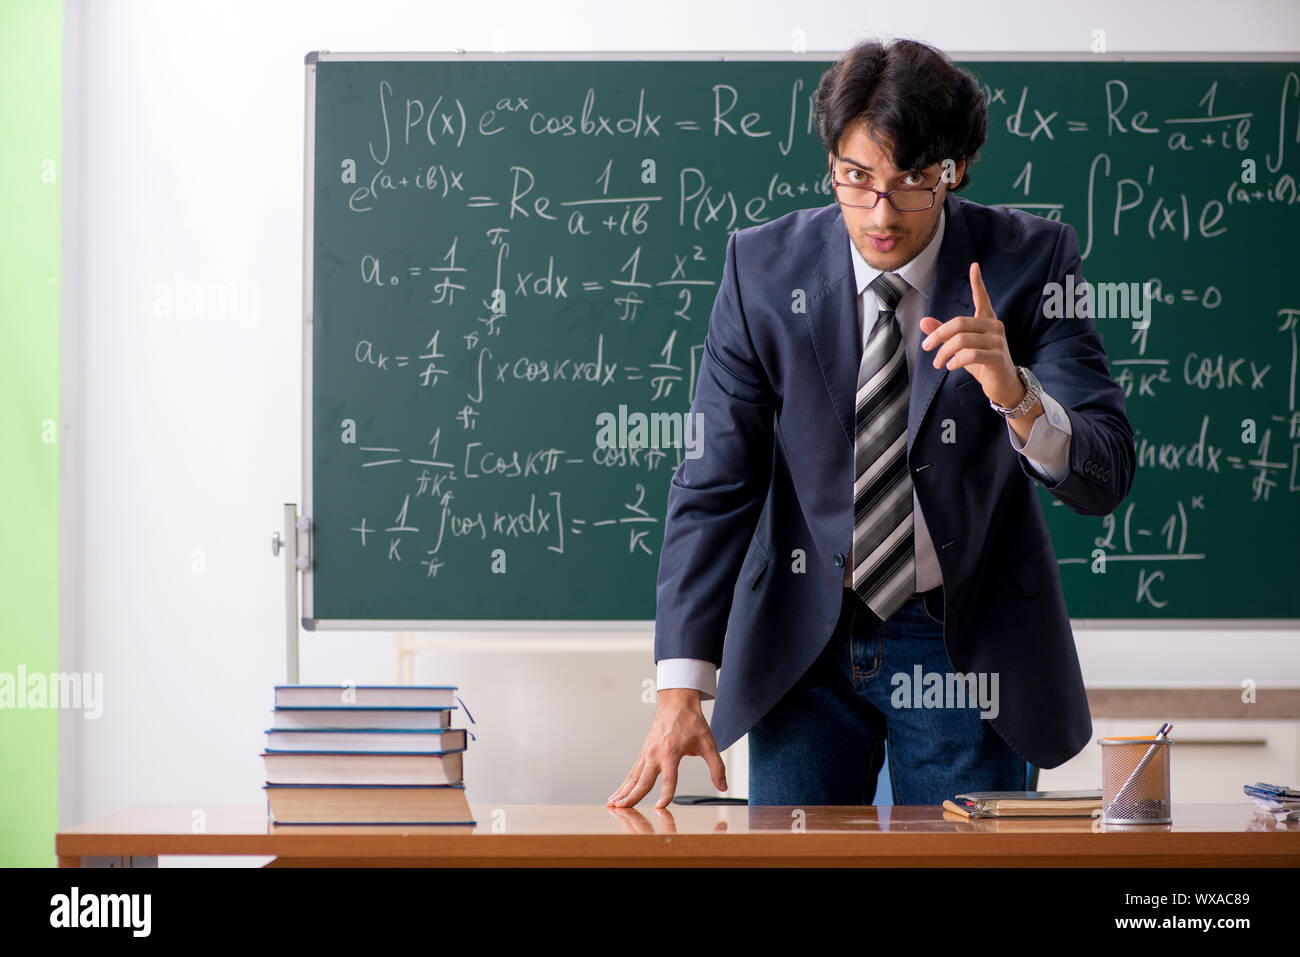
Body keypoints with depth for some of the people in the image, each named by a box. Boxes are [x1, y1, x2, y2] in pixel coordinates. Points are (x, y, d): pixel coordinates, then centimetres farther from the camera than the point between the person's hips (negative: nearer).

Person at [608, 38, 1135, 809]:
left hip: (966, 649, -1)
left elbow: (1106, 478, -14)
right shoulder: (764, 267, -7)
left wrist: (1015, 394, -36)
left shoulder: (1029, 263, -10)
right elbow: (715, 481, -7)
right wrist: (683, 686, -16)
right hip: (804, 641, 1)